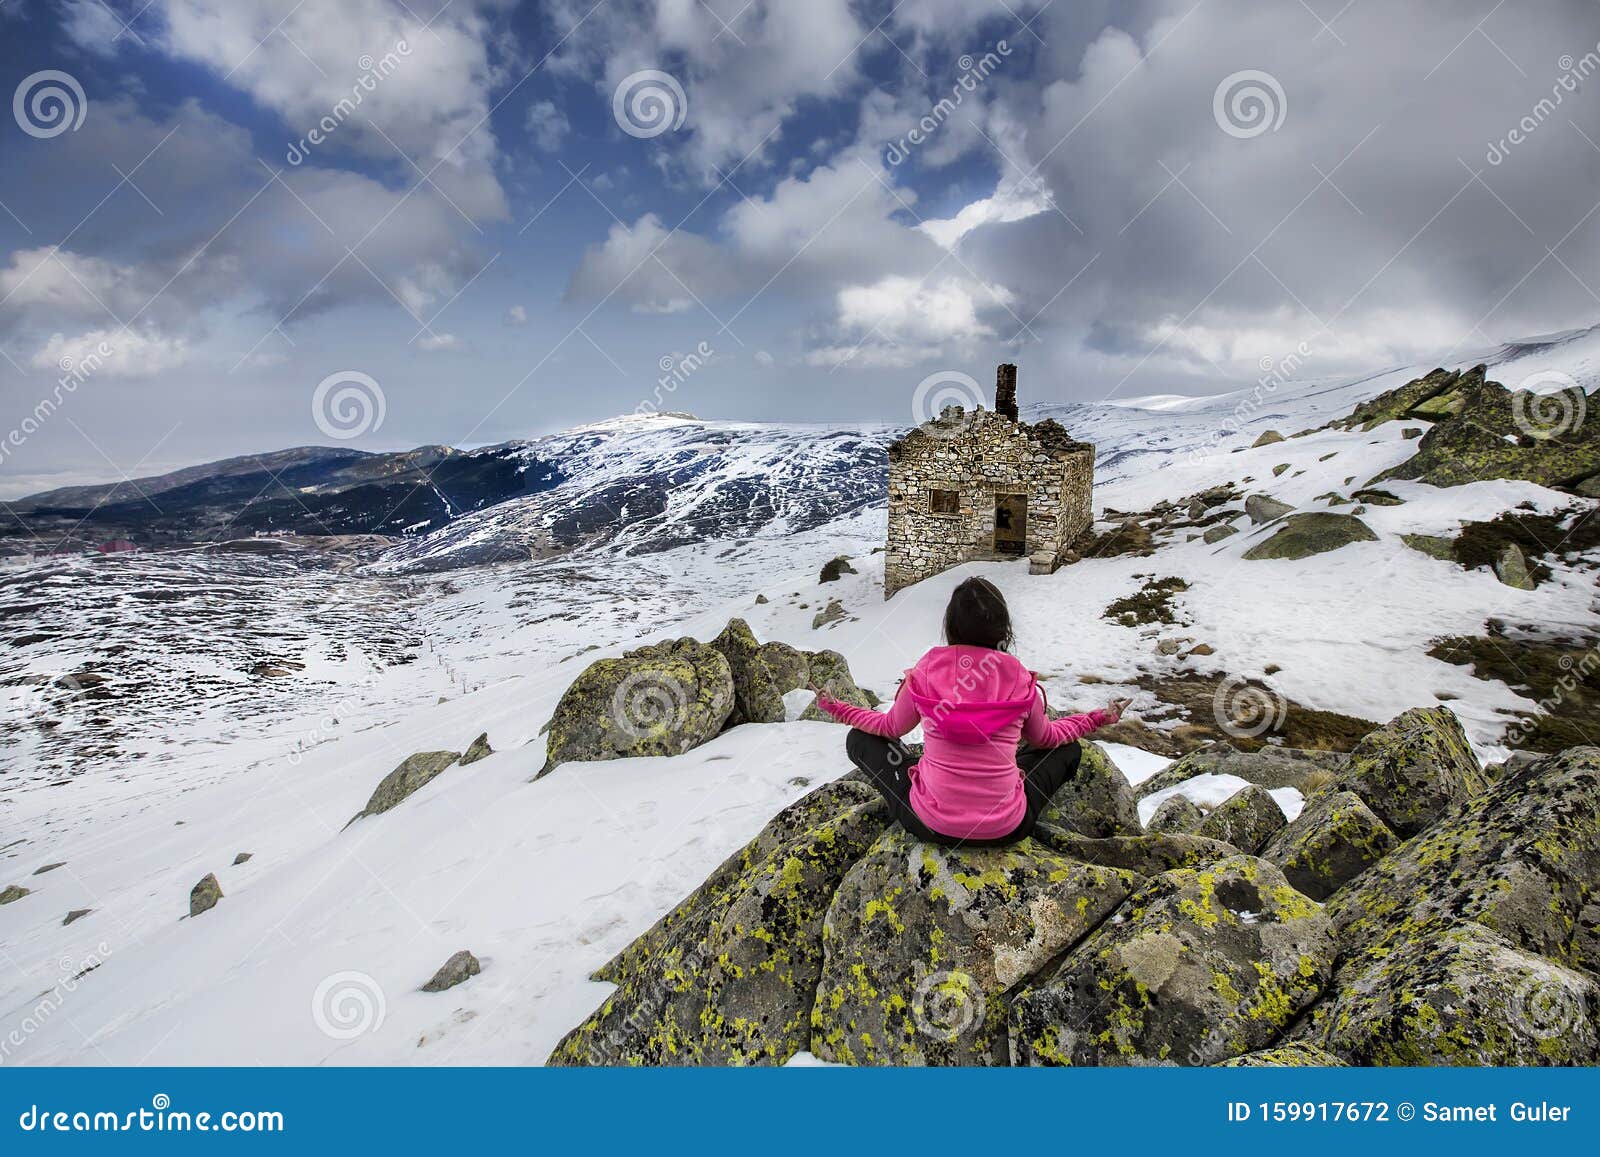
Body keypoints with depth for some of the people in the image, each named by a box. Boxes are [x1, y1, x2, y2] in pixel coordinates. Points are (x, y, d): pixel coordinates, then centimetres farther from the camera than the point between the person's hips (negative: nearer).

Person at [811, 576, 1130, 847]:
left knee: (858, 739, 17)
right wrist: (1099, 718, 28)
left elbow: (891, 727, 9)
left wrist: (833, 708, 25)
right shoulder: (1021, 680, -8)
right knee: (1069, 748, 24)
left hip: (930, 825, -1)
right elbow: (1045, 737, 12)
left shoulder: (926, 670, -10)